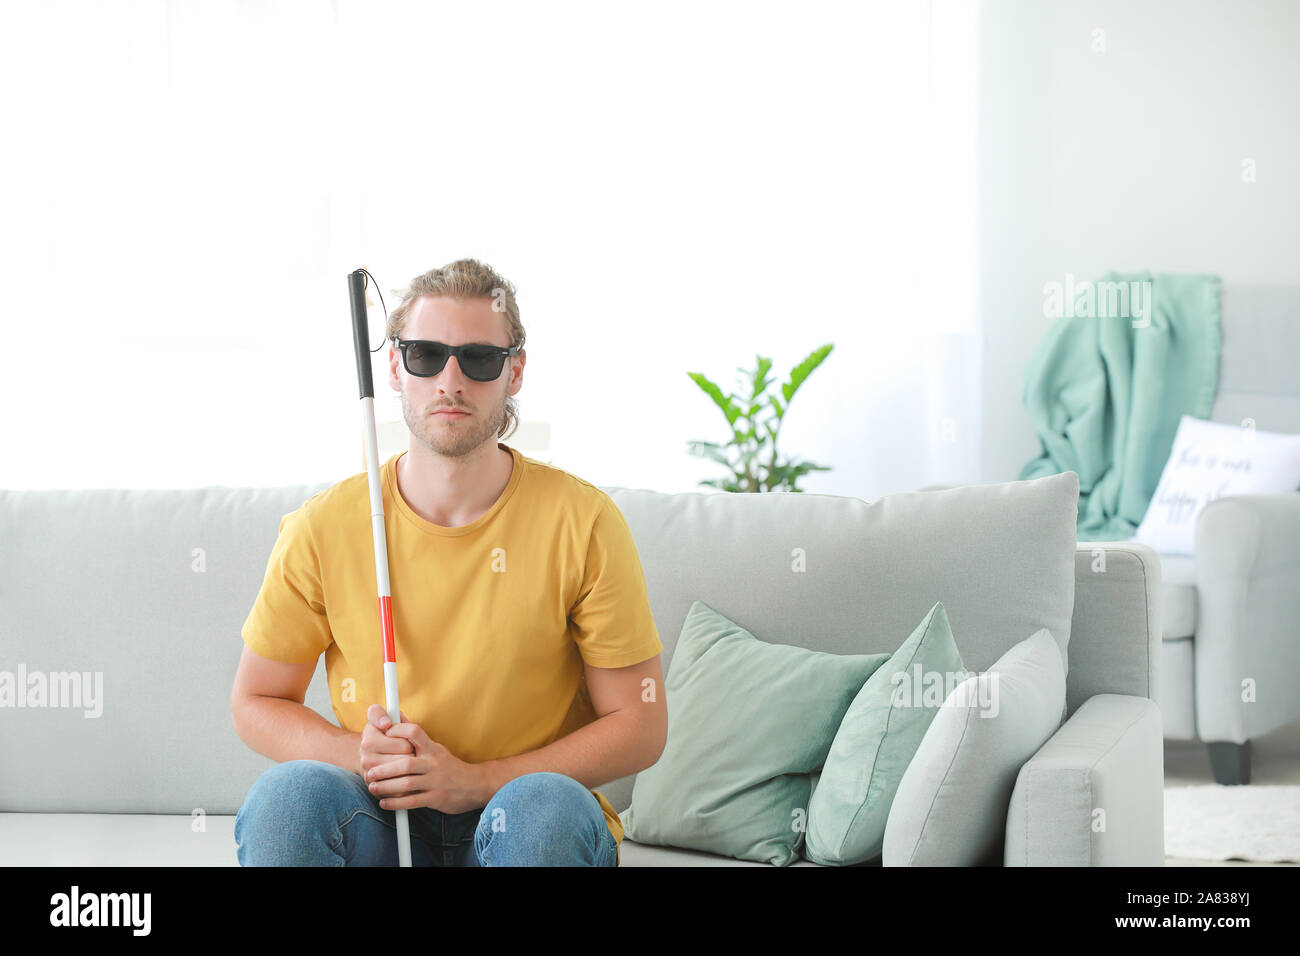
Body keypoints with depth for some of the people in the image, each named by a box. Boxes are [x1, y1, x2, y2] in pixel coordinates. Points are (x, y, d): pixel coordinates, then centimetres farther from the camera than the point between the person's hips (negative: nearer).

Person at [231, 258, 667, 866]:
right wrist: (359, 756, -12)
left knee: (548, 807, -35)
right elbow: (255, 703, 9)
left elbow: (640, 726, -4)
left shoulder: (581, 522, -6)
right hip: (377, 820, 1)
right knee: (287, 793, -31)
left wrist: (474, 780, -15)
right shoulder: (322, 527, -1)